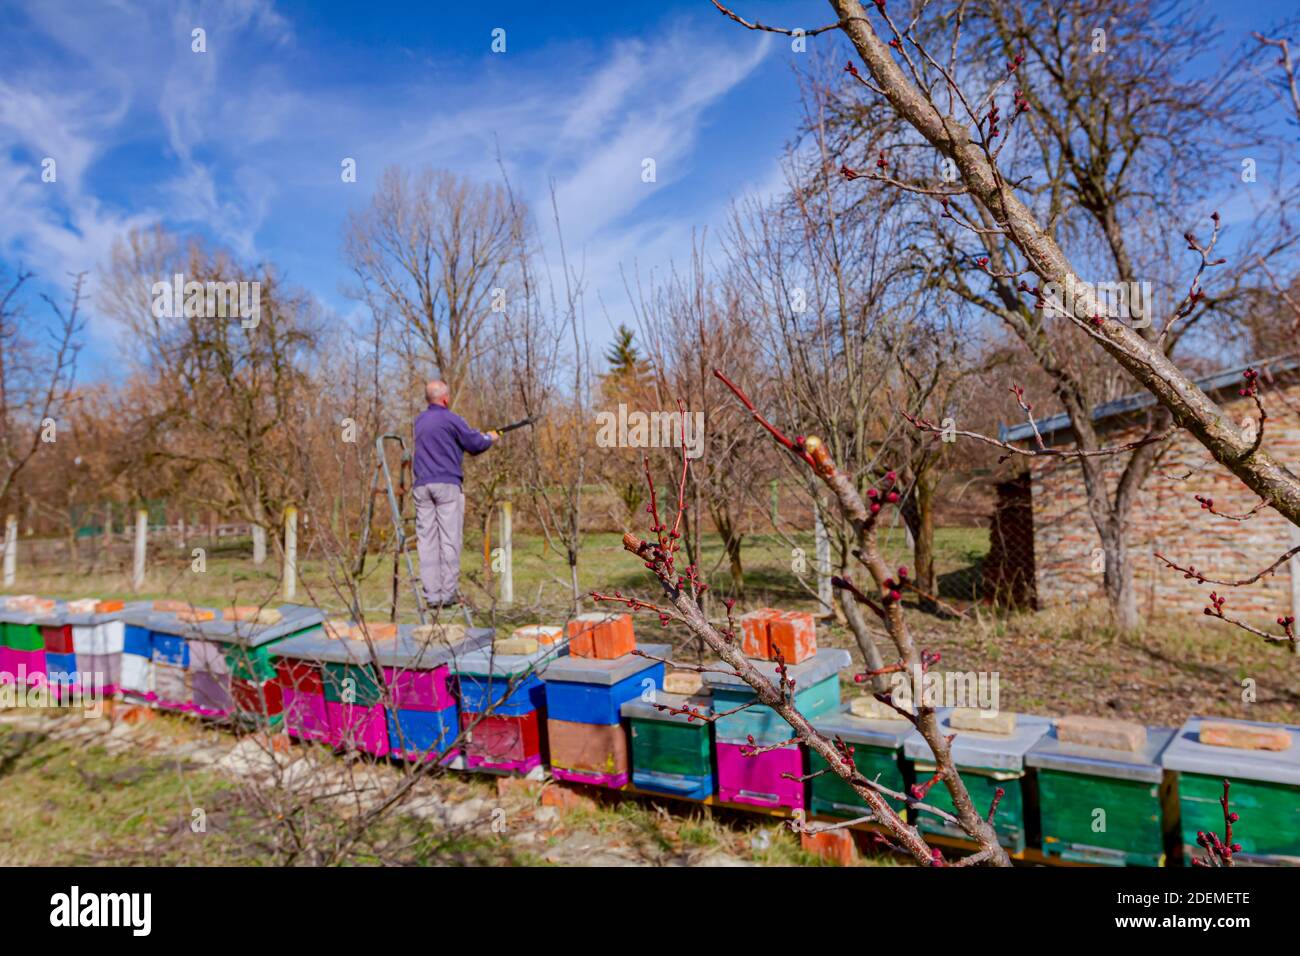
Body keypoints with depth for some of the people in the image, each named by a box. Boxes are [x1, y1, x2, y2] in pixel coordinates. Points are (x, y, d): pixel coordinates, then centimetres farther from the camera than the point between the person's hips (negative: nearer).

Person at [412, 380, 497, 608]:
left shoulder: (420, 421, 15)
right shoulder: (450, 419, -5)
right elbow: (475, 445, -1)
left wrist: (478, 436, 28)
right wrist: (490, 437, 20)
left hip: (422, 486, 6)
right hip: (447, 484, -6)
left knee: (426, 540, 4)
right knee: (450, 539, -2)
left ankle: (432, 594, 4)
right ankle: (449, 593, -3)